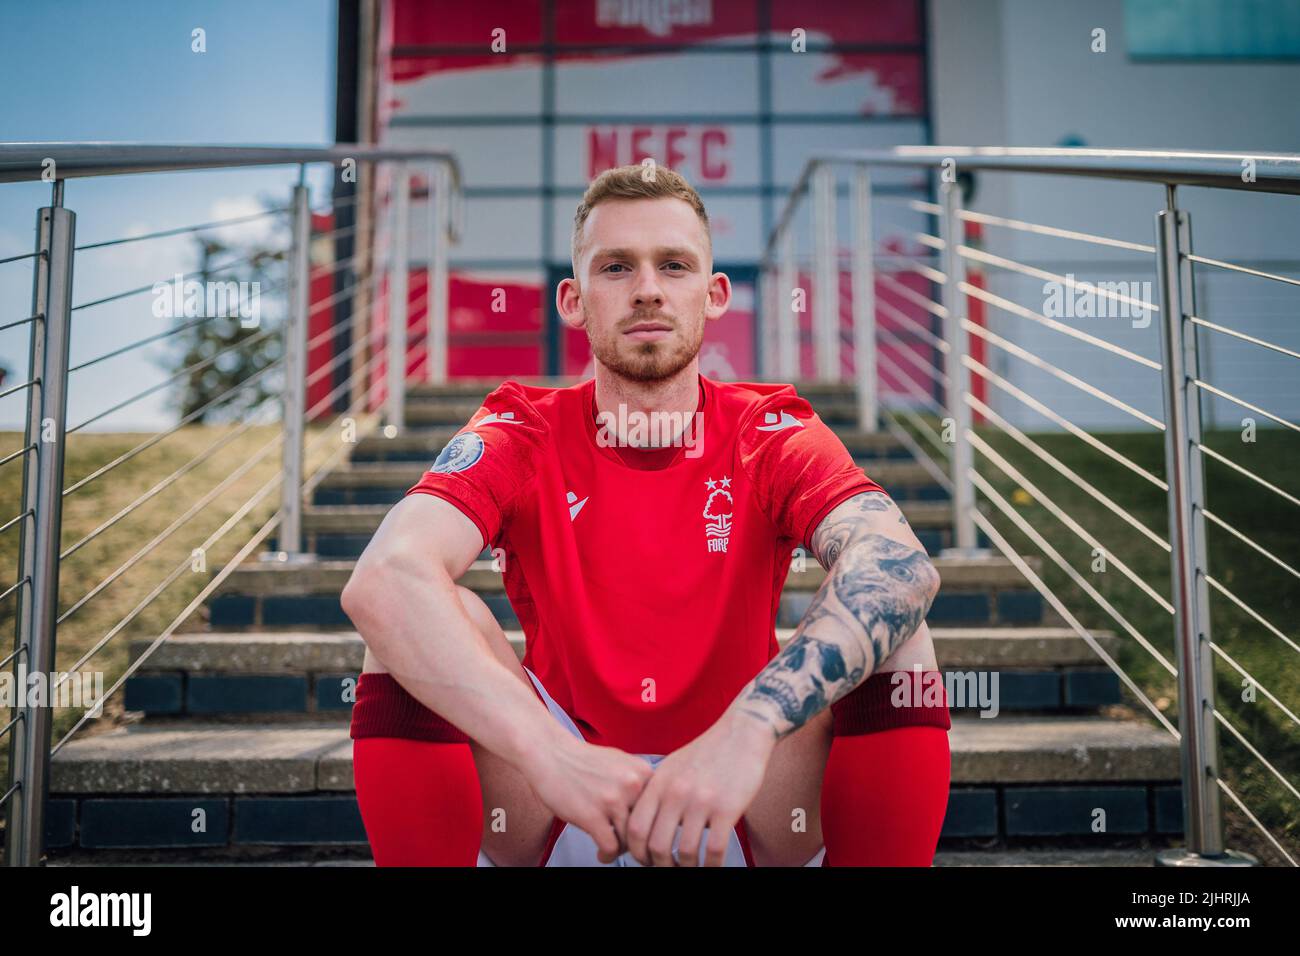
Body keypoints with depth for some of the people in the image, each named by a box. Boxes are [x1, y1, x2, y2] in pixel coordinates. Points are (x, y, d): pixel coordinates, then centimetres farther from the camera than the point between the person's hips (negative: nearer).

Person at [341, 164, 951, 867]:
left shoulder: (771, 435, -6)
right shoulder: (524, 436, -6)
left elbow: (901, 566, -27)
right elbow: (383, 579, -26)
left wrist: (746, 730, -43)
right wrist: (548, 749, -41)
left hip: (747, 804, 0)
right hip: (560, 806, 0)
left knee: (890, 627, -23)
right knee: (431, 624, -23)